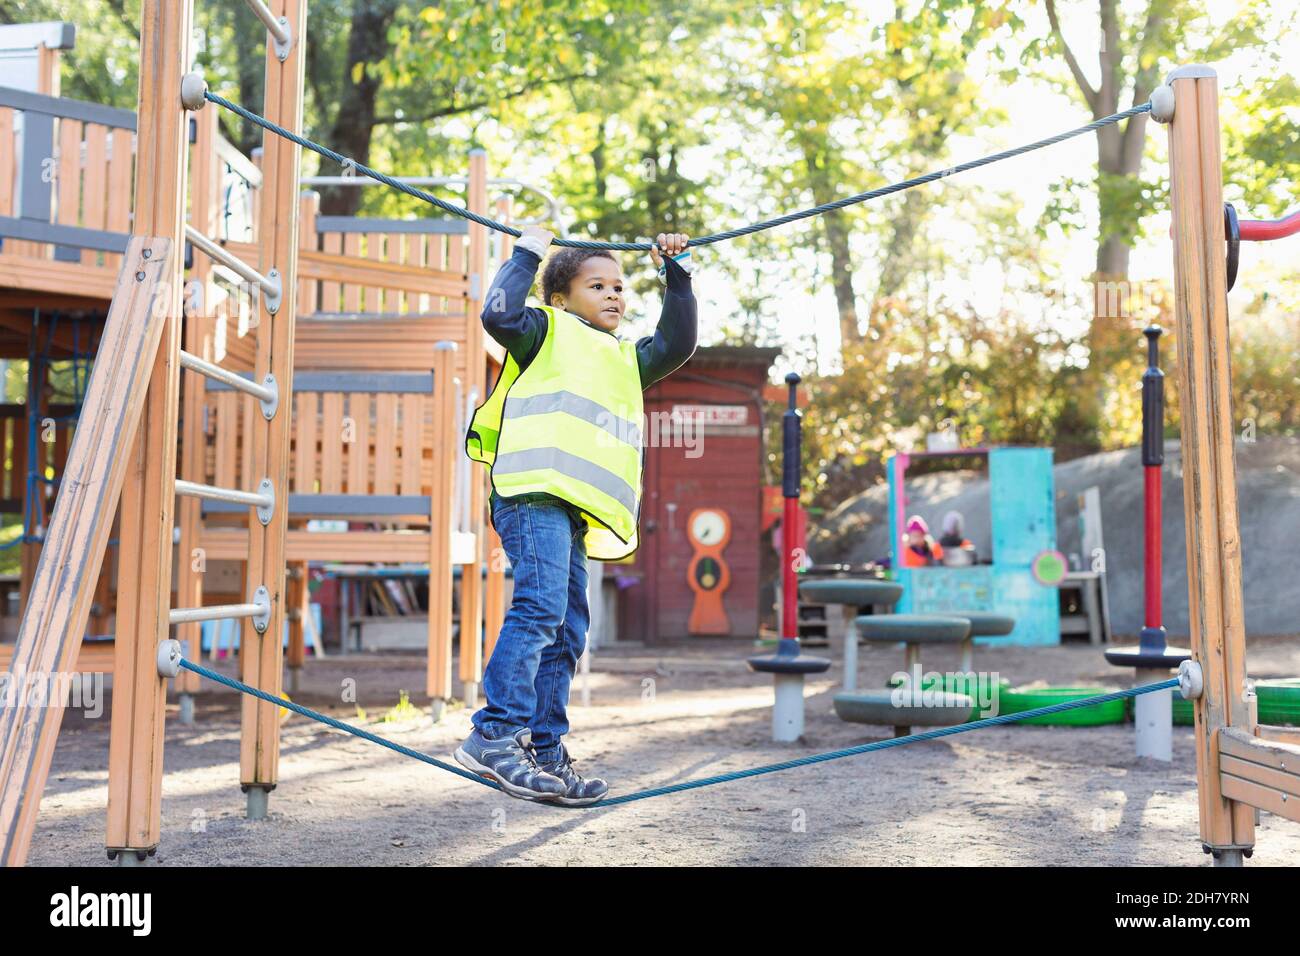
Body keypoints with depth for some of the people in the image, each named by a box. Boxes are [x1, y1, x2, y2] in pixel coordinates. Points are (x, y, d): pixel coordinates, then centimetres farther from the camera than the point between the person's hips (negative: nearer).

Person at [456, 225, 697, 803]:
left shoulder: (627, 359, 34)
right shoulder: (548, 331, 13)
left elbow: (677, 345, 28)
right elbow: (500, 315, -5)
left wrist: (676, 273, 27)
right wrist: (527, 253, 6)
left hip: (574, 513, 8)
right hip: (535, 493, -8)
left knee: (566, 631, 5)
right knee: (539, 607, -22)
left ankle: (545, 754, 9)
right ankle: (495, 735, -23)